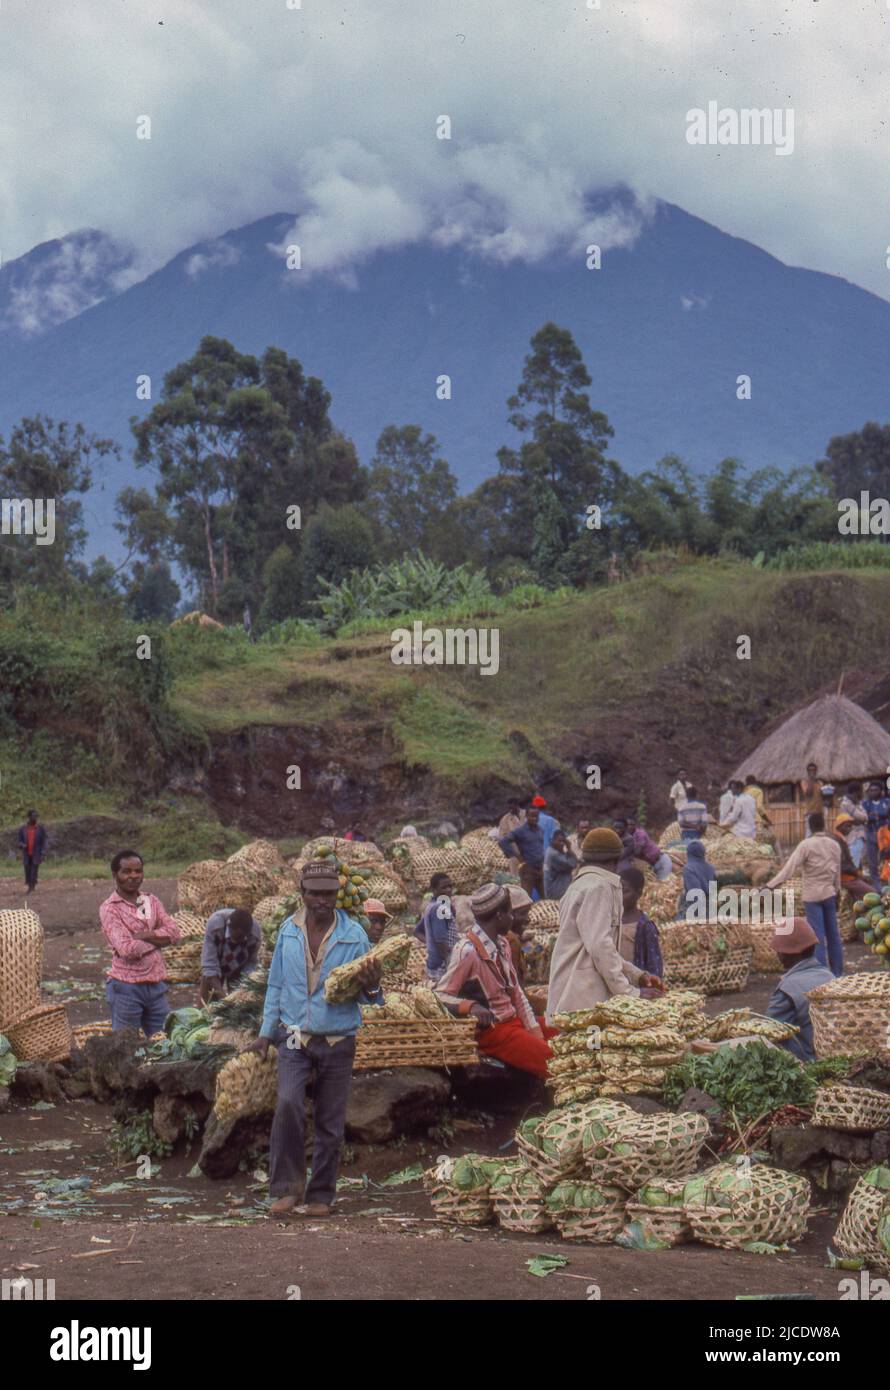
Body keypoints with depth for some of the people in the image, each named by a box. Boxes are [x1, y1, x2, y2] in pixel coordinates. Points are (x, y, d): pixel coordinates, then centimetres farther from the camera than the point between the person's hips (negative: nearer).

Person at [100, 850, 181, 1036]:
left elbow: (174, 933, -3)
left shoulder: (152, 901, 10)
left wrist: (143, 935, -14)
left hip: (156, 985, 6)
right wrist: (158, 938, -6)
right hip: (126, 988, -6)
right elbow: (127, 949, -20)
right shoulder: (110, 908, -8)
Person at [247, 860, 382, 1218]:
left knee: (330, 1123, 4)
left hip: (338, 1041, 0)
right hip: (295, 1037, 0)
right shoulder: (288, 930, 5)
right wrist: (265, 1034, 9)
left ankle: (321, 1195, 17)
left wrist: (371, 988, -21)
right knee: (288, 1104, -20)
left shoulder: (354, 935, -1)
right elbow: (276, 984, 13)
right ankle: (285, 1188, -11)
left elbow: (366, 995, 4)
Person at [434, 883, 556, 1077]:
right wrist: (471, 1006, -35)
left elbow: (517, 994, 10)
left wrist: (537, 1036, 2)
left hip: (515, 1019, 9)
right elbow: (440, 996, -18)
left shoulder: (501, 944, 9)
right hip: (492, 1031, -9)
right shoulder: (467, 951, -19)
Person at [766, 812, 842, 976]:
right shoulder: (834, 845, 6)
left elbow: (790, 868, -17)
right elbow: (837, 872, 13)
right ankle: (837, 972, 17)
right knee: (833, 934, 12)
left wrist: (770, 886, -18)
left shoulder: (806, 844, -11)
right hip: (829, 893, 5)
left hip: (812, 896, -5)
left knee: (817, 936, -5)